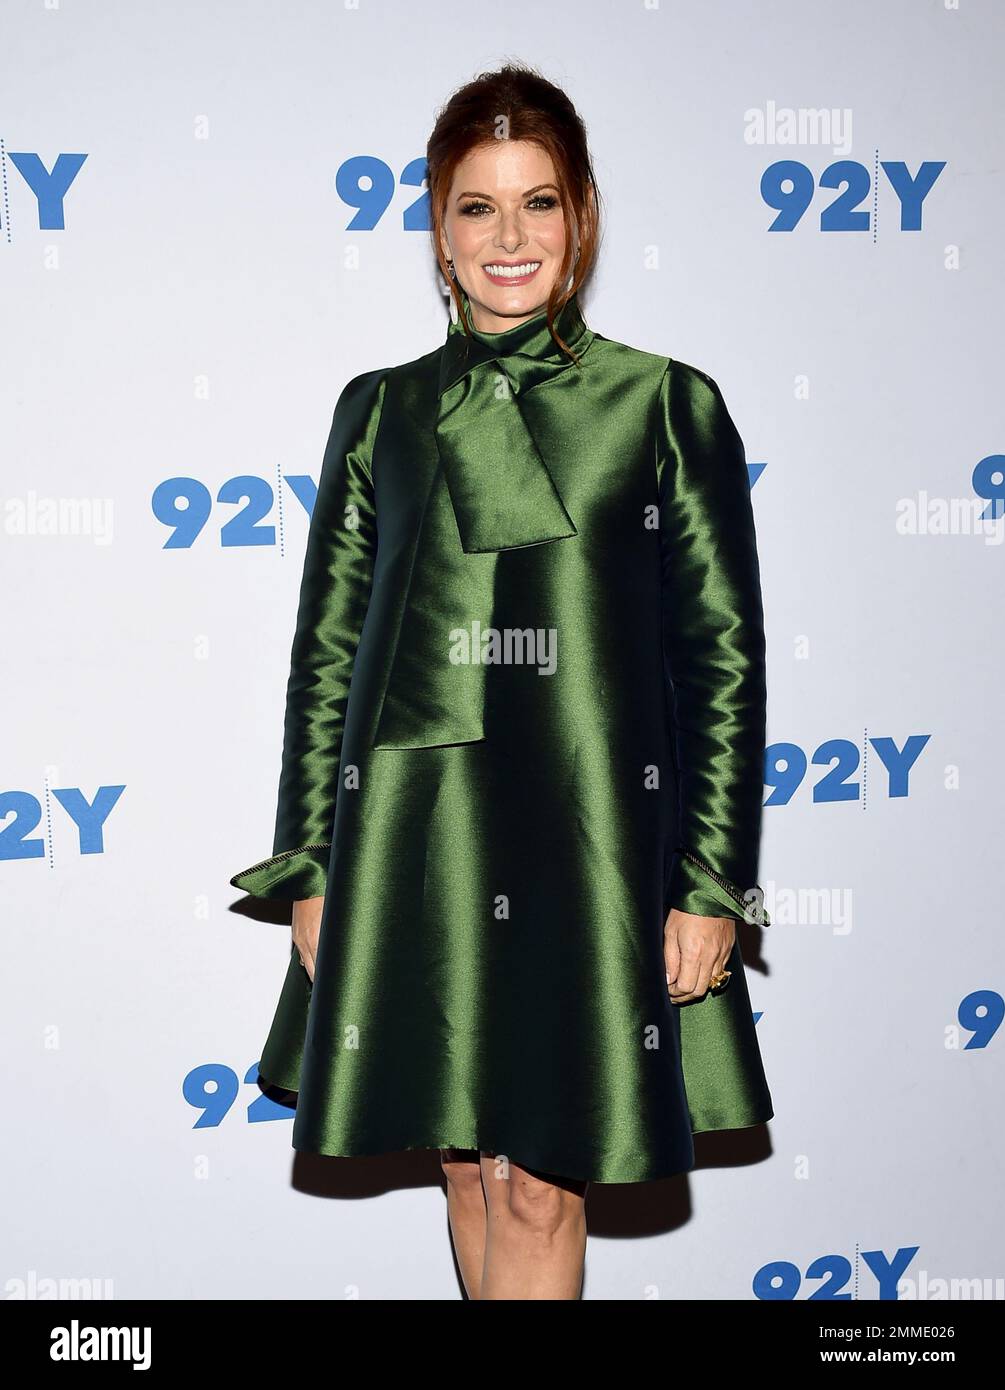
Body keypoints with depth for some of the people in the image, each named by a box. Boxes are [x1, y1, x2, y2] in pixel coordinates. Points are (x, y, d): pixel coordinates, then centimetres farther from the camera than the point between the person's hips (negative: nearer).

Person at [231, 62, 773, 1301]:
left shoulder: (669, 405, 1)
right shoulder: (380, 411, 8)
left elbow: (724, 653, 0)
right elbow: (327, 646, 9)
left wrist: (712, 886, -4)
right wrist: (311, 870, 5)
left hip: (593, 840, -2)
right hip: (416, 840, 3)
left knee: (543, 1185, 0)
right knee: (469, 1169, 13)